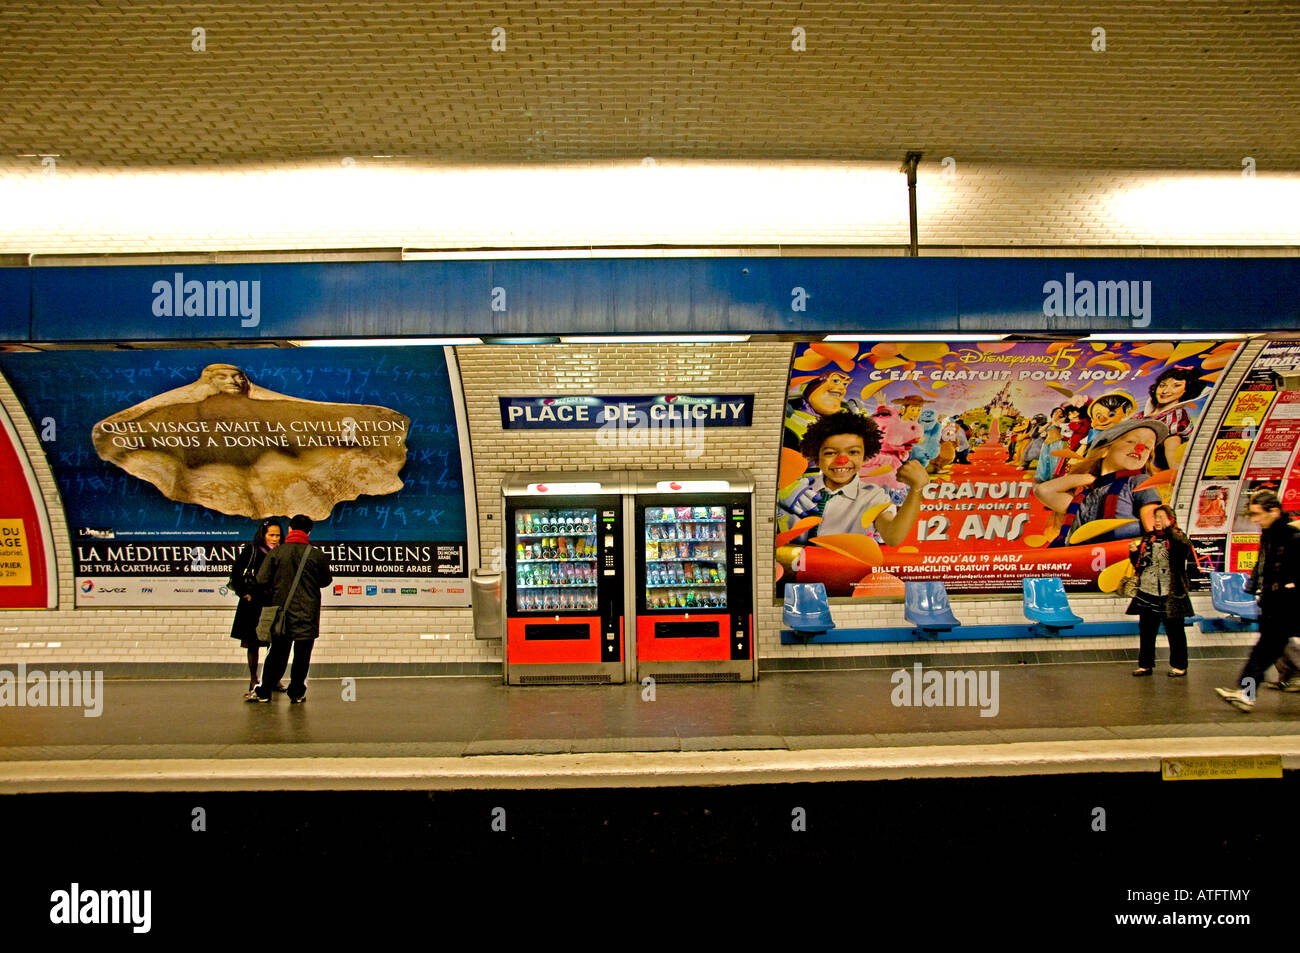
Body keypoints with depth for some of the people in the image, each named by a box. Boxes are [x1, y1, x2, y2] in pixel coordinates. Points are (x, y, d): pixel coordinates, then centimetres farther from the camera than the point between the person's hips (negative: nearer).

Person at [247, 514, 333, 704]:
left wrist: (277, 585, 14)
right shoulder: (317, 555, -5)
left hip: (281, 611, 2)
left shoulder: (276, 552, -4)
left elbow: (262, 580, -7)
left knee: (277, 653, 11)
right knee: (302, 655, 6)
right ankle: (297, 692, 9)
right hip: (307, 614, -2)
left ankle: (264, 691, 12)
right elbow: (326, 581, 5)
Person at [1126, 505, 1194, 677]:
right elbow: (1138, 564, 19)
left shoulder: (1177, 537, -3)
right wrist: (1134, 552, -2)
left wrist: (1168, 529, -26)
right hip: (1147, 593, 5)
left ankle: (1179, 666, 15)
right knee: (1146, 631, 10)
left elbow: (1186, 551, -27)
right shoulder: (1147, 538, 12)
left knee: (1174, 631, 4)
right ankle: (1145, 664, 19)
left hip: (1171, 595, -5)